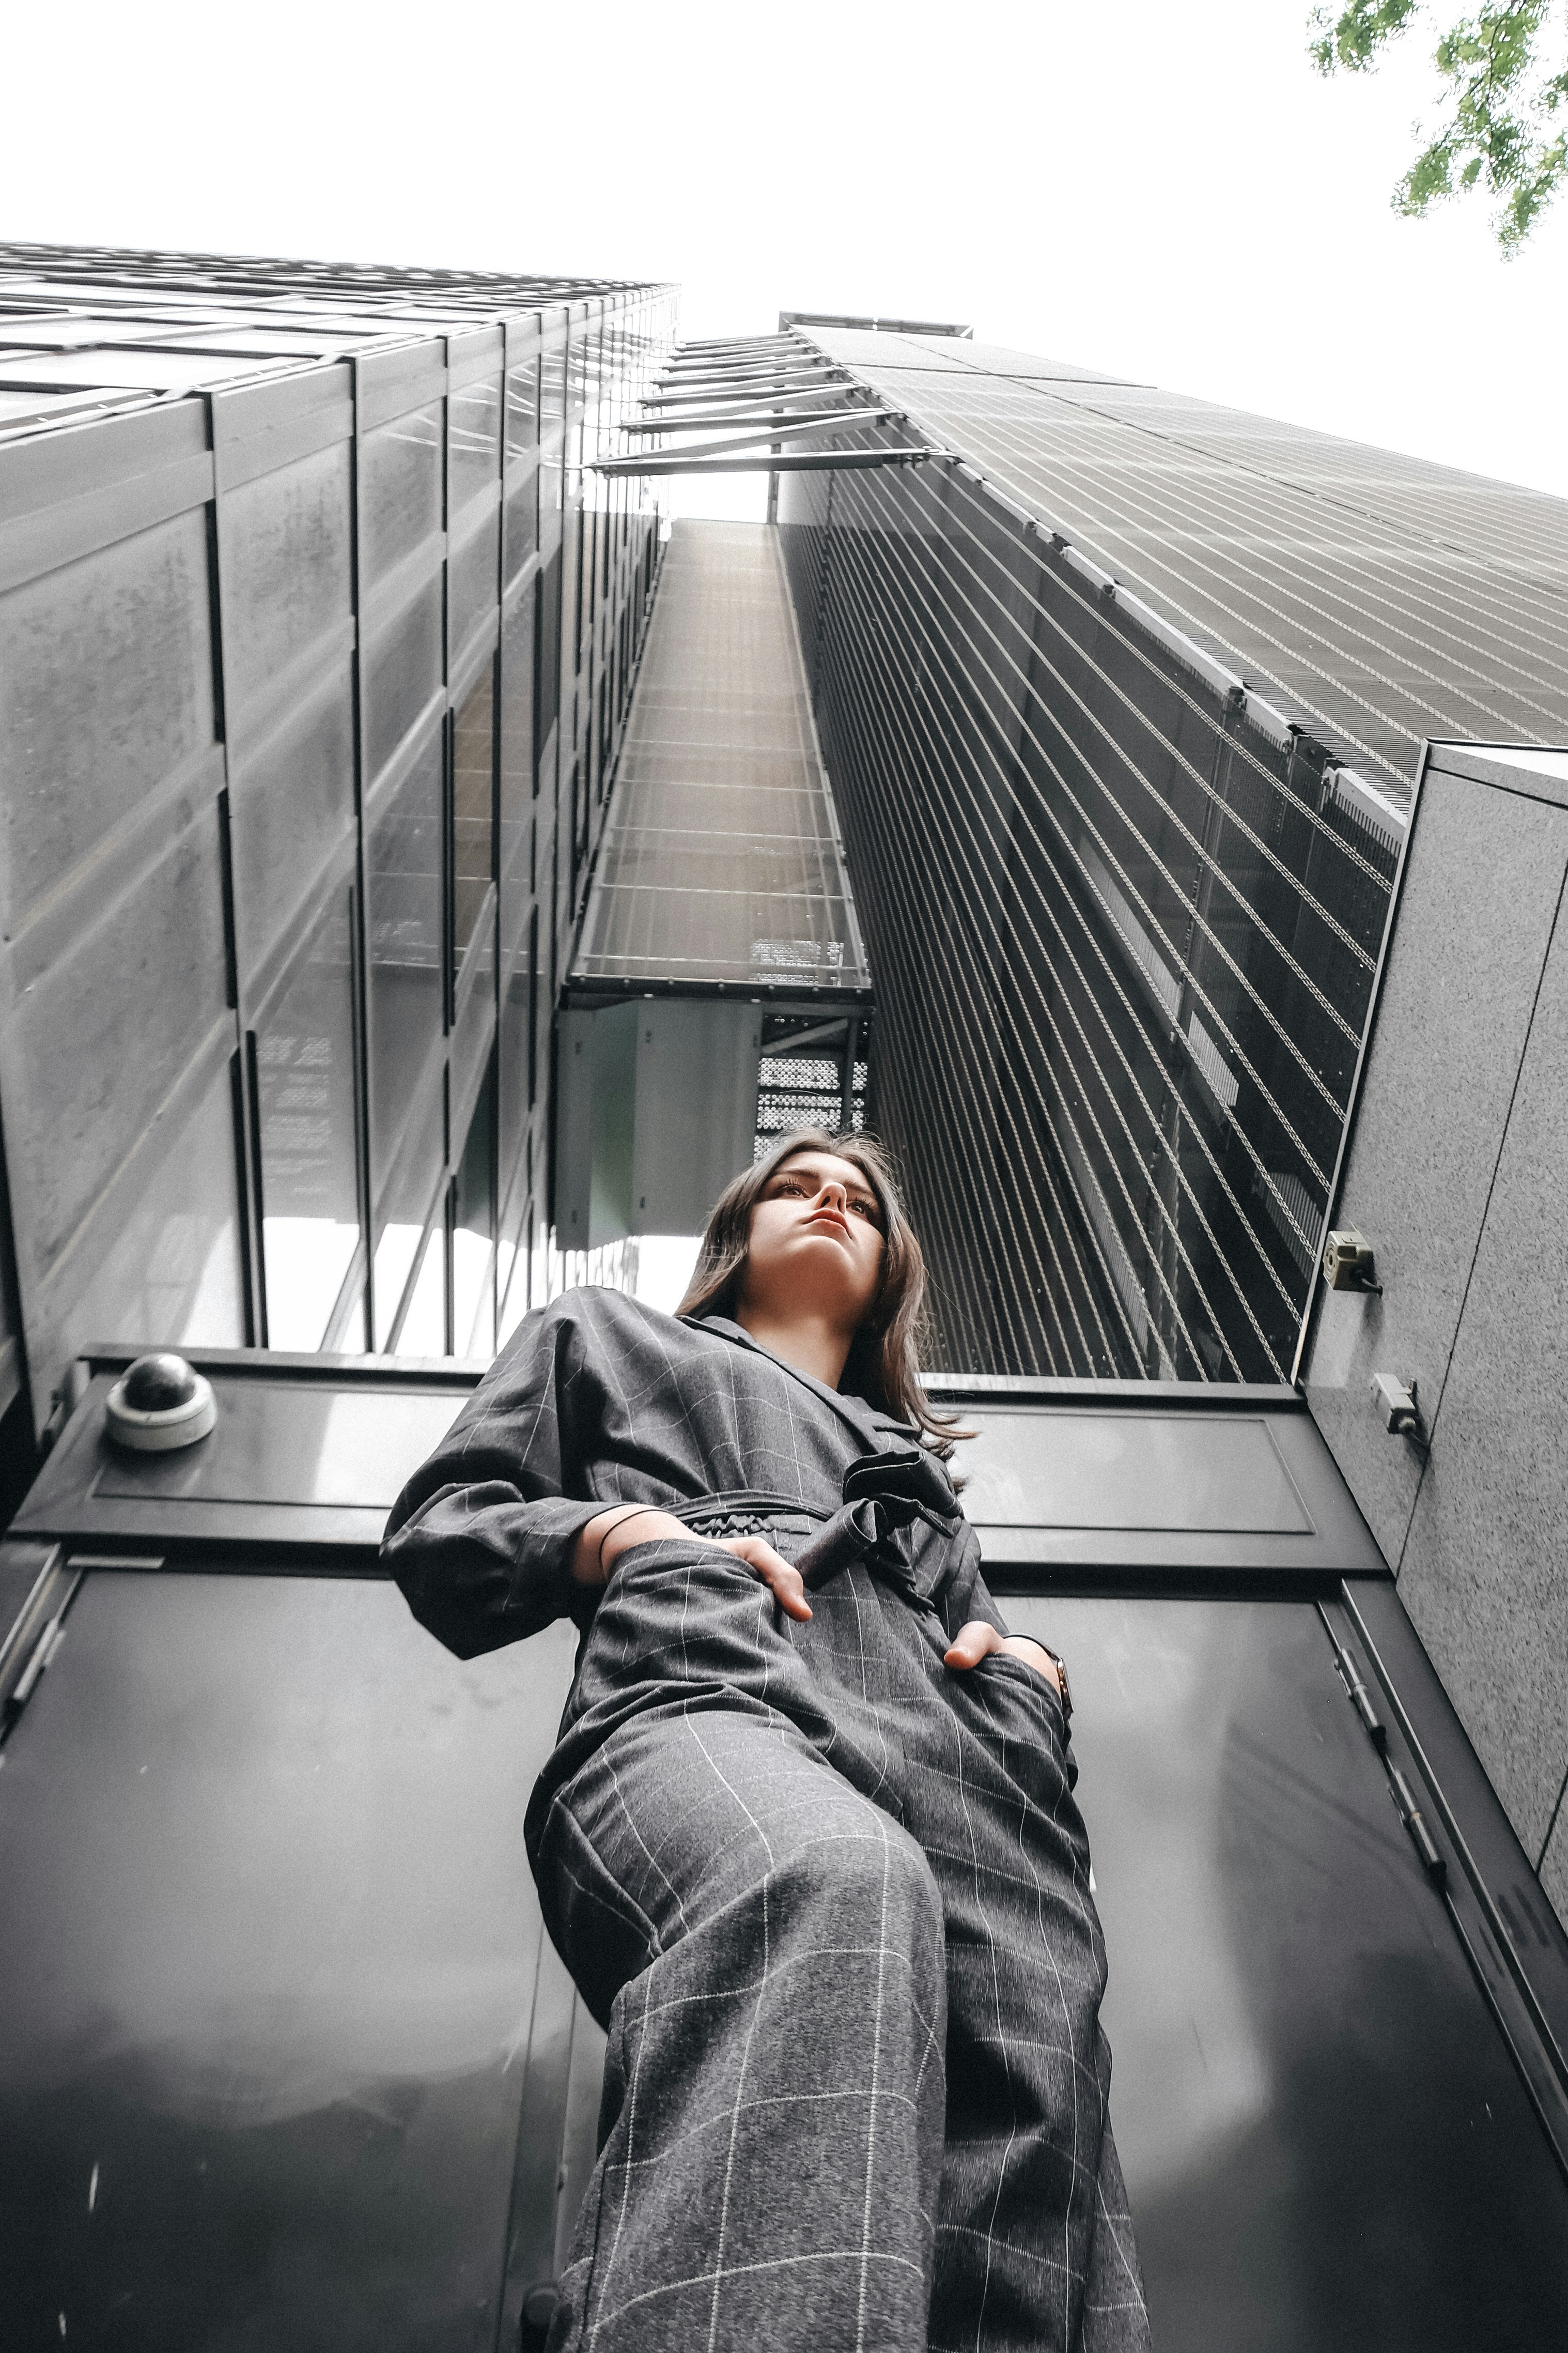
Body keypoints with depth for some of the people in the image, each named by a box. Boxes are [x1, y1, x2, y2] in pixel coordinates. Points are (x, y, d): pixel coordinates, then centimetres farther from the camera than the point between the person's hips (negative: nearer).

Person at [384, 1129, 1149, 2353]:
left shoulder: (918, 1459, 47)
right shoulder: (607, 1337, 37)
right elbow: (436, 1532, 25)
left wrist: (1030, 1664, 13)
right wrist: (618, 1535, 5)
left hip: (952, 1760, 4)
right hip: (703, 1702, -3)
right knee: (834, 1882, -43)